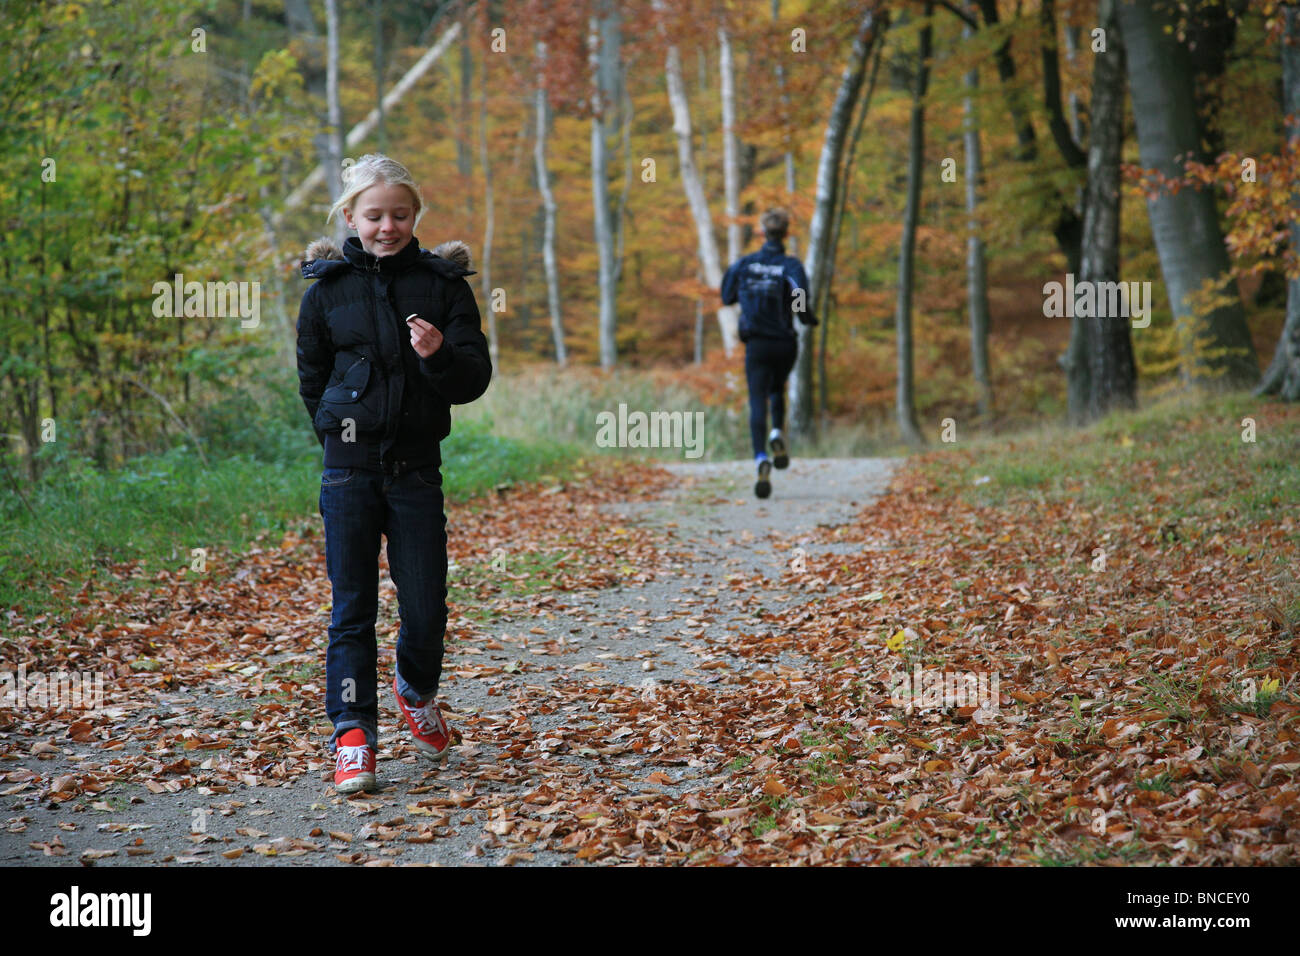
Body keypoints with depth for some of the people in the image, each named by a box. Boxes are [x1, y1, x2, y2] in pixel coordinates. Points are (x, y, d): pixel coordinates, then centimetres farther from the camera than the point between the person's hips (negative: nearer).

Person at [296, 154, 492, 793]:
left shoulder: (443, 284, 4)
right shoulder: (327, 290, 5)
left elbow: (476, 379, -1)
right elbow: (311, 380, 15)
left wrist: (439, 354, -20)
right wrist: (342, 434, 7)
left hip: (417, 470, 0)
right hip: (350, 470, 0)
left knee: (426, 610, 2)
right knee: (352, 608, 0)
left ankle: (416, 692, 32)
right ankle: (353, 735, 6)